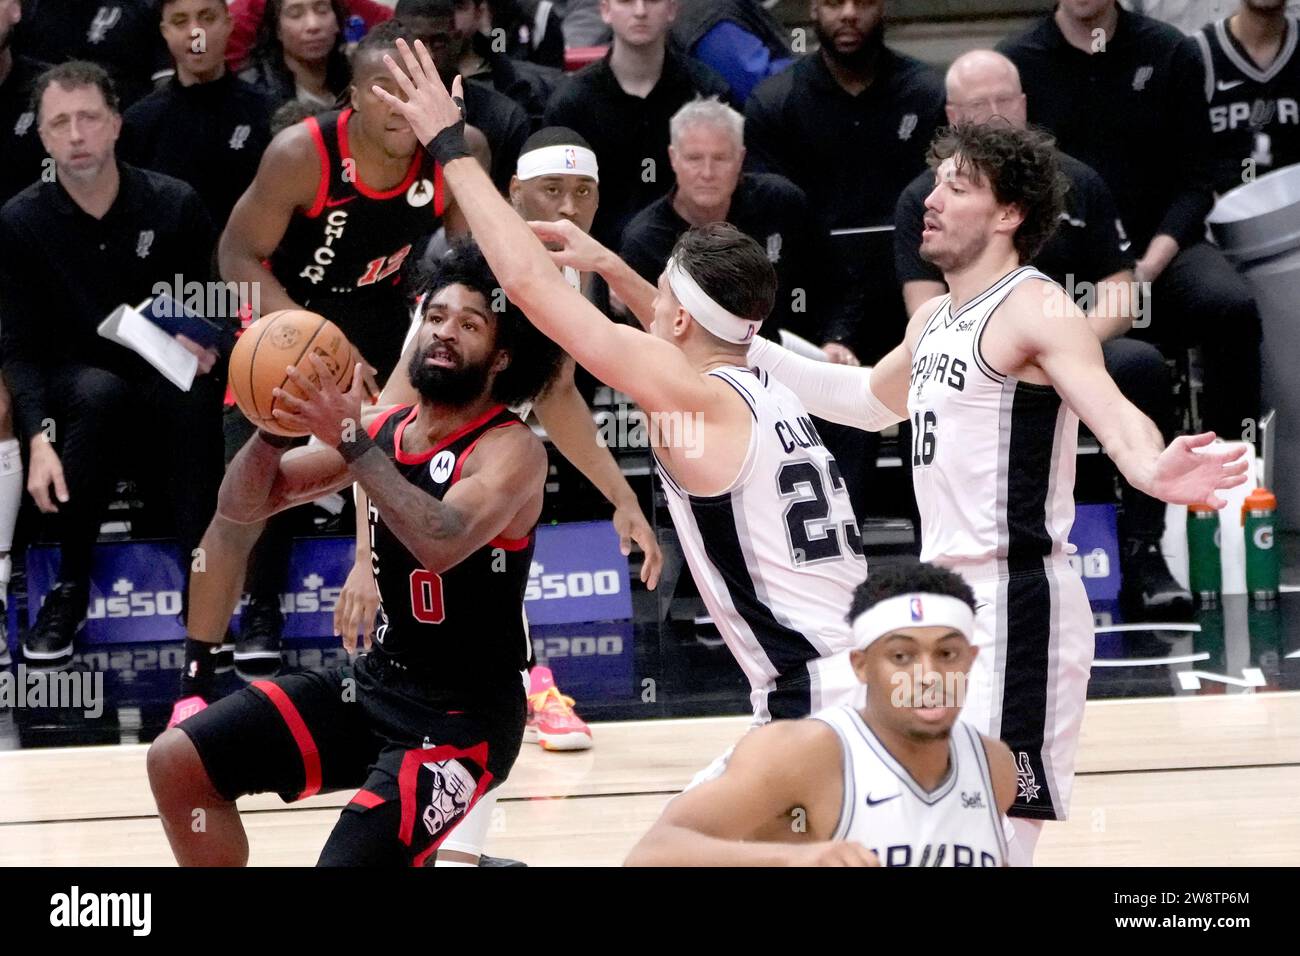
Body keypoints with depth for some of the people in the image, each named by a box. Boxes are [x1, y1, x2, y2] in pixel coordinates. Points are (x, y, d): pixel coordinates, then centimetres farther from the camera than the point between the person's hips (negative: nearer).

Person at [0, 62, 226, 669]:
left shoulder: (174, 206, -3)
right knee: (99, 391, -36)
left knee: (190, 399, -32)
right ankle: (69, 588, -25)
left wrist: (207, 345, -19)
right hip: (74, 391, -2)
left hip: (169, 384, 2)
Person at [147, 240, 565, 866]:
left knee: (351, 860, -26)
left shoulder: (512, 450, -16)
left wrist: (353, 442, -36)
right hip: (376, 680, 7)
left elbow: (443, 544, -35)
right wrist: (276, 429, -16)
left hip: (463, 717, -7)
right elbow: (242, 507, 3)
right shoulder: (379, 428, 3)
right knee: (176, 763, 1)